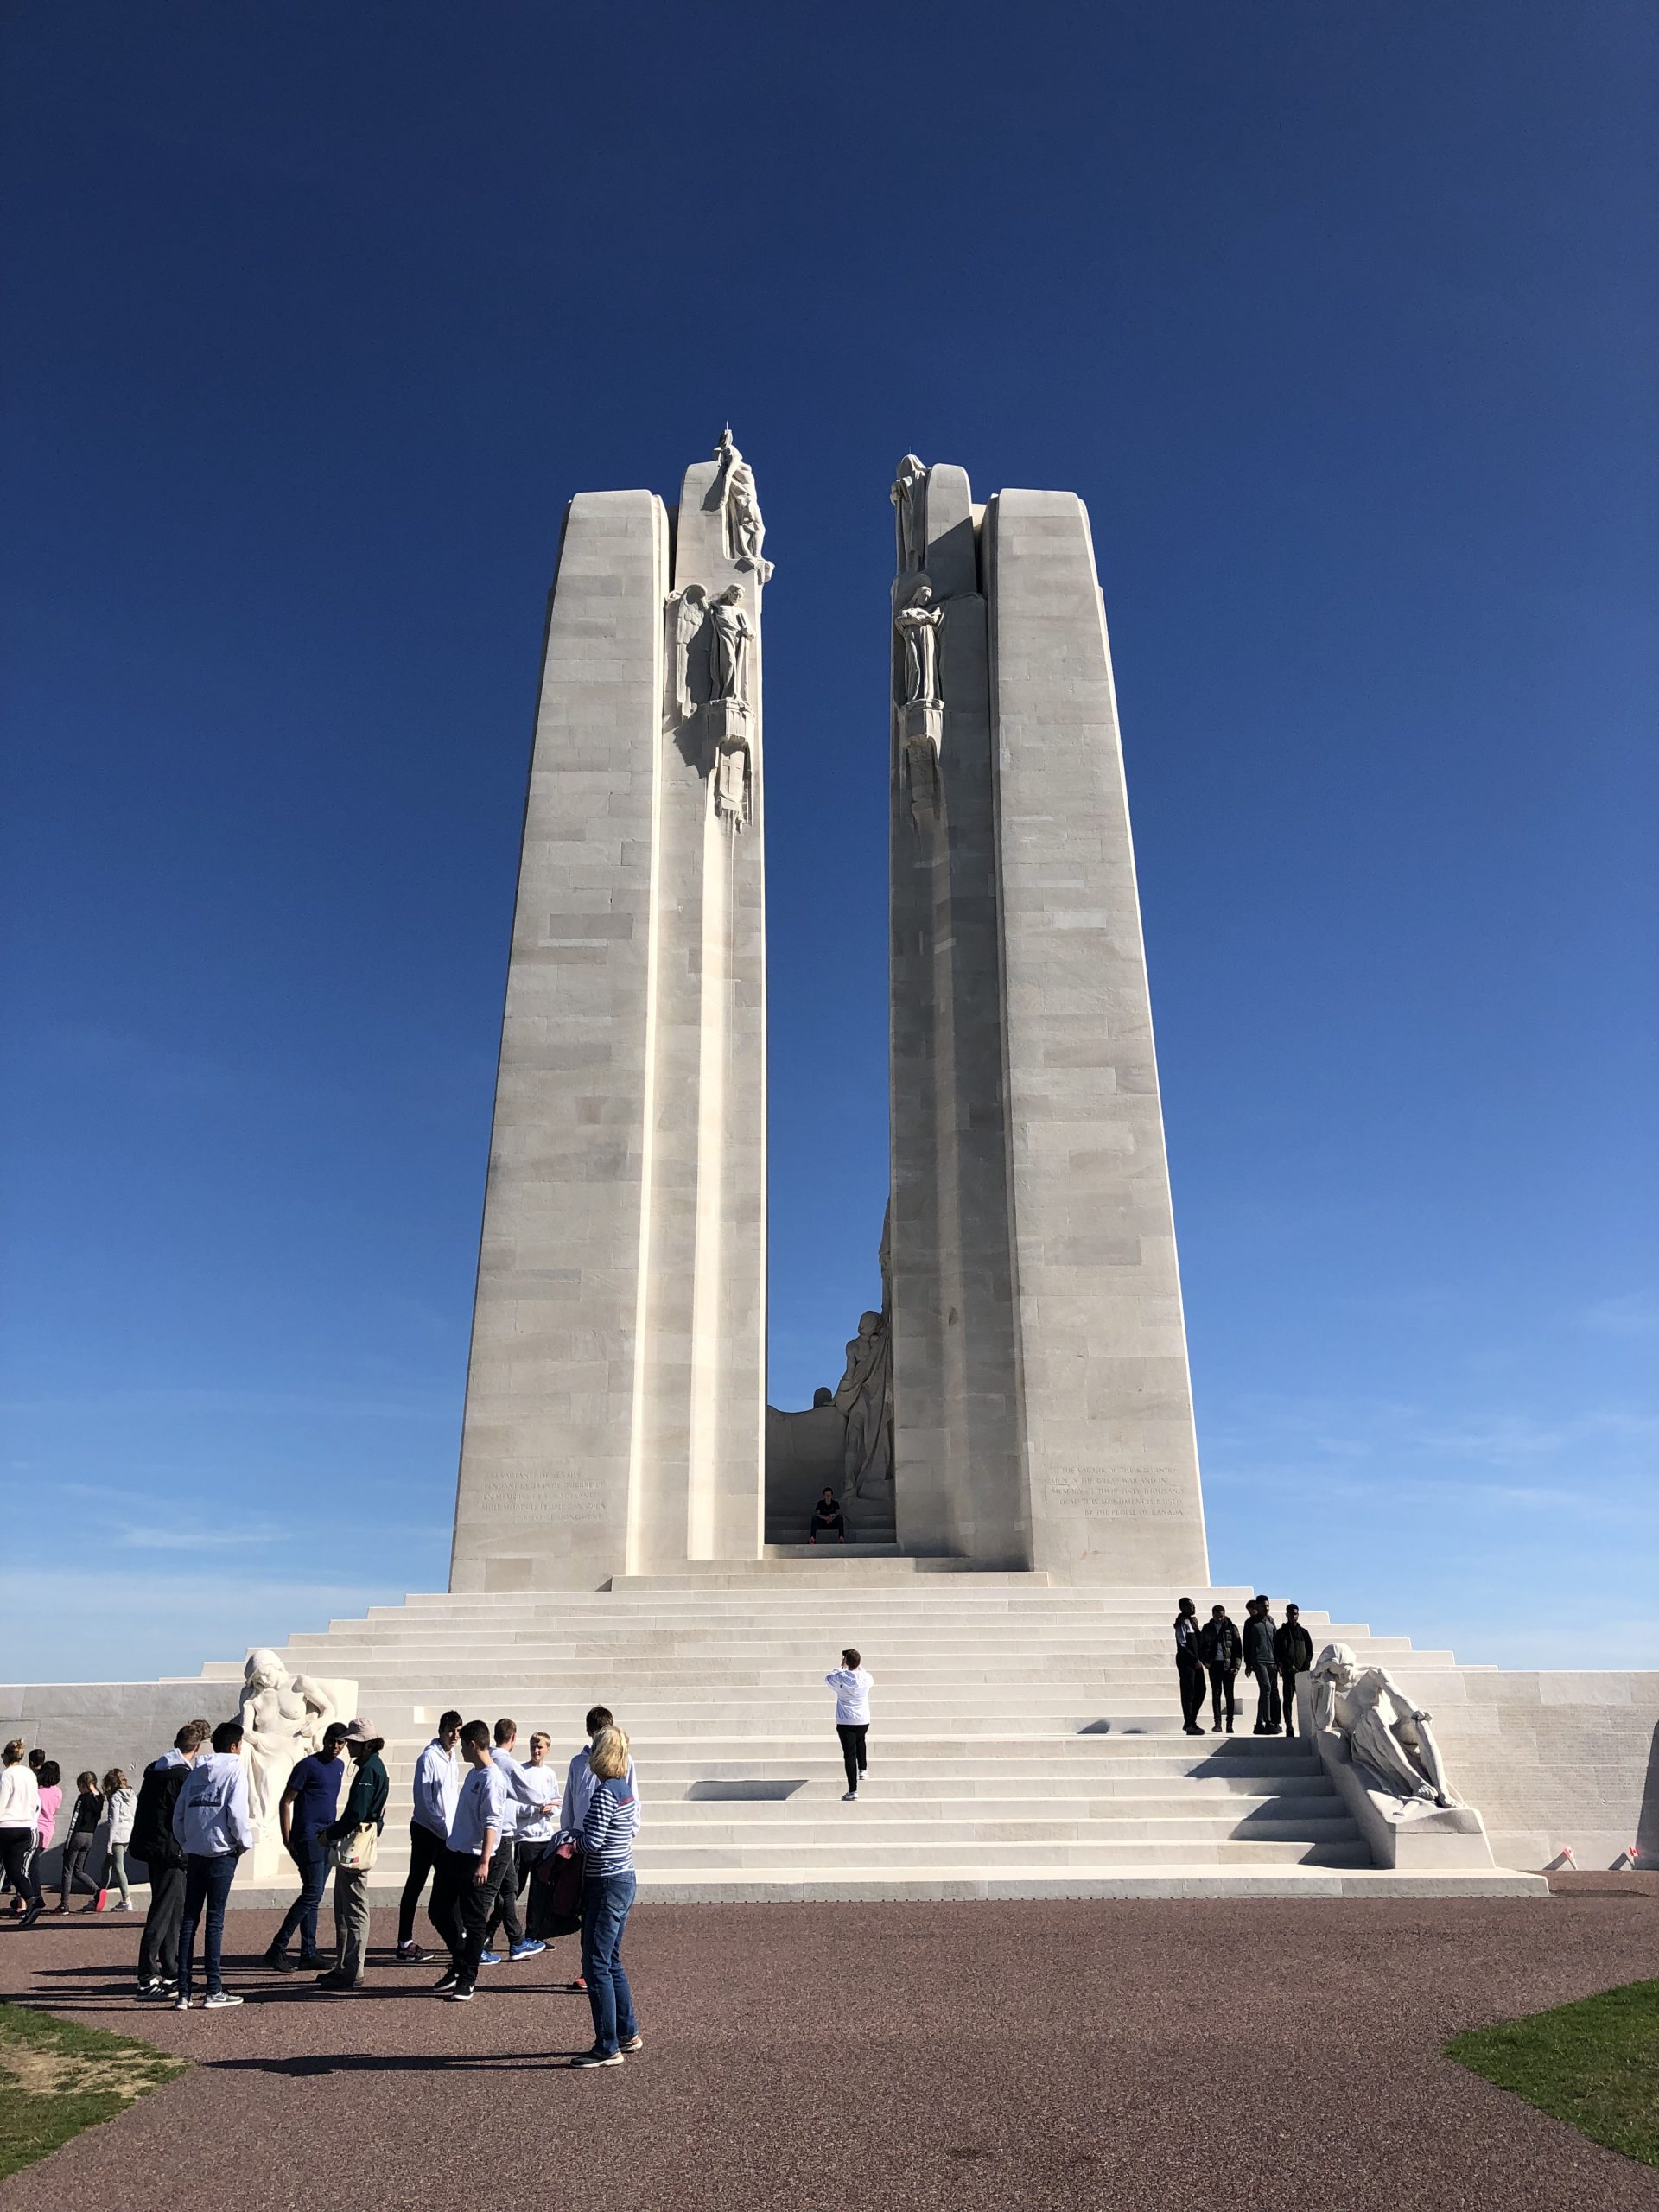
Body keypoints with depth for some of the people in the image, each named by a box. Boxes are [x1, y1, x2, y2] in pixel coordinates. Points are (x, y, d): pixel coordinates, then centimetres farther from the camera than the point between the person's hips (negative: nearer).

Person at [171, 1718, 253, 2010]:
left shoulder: (195, 1772, 13)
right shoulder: (235, 1769, -5)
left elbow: (178, 1813, 10)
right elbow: (237, 1812, -14)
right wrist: (244, 1842, 0)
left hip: (194, 1853, 5)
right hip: (221, 1853, -5)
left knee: (189, 1918, 8)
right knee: (215, 1920, -1)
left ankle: (183, 1991, 8)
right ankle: (214, 1991, 1)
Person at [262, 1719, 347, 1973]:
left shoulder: (339, 1766, 13)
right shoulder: (307, 1765, -10)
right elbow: (286, 1802, -9)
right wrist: (287, 1840, -13)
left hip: (327, 1839, 8)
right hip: (308, 1838, -8)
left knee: (313, 1896, 11)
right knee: (312, 1894, -13)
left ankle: (309, 1953, 15)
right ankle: (277, 1949, -8)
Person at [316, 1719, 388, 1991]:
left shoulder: (369, 1770, -16)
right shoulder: (370, 1766, 15)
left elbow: (356, 1814, -22)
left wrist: (330, 1834, -10)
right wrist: (333, 1830, 12)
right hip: (350, 1846, 10)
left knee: (355, 1910, -3)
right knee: (343, 1908, 16)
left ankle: (352, 1972, 2)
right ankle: (343, 1966, 25)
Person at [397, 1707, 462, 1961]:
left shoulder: (454, 1757, 10)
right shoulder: (429, 1757, -15)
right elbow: (424, 1800, -18)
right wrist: (444, 1829, -17)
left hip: (447, 1833, 8)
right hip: (427, 1829, -8)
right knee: (415, 1884, -1)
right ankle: (405, 1942, 4)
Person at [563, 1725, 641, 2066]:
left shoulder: (604, 1792, -19)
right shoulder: (624, 1789, 9)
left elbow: (593, 1842, -22)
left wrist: (569, 1836, -2)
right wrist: (578, 1837, 14)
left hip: (606, 1885, -10)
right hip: (623, 1881, 10)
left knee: (596, 1966, -2)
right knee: (611, 1963, 19)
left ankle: (607, 2048, 3)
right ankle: (628, 2033, 27)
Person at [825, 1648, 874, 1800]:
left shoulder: (840, 1678, -12)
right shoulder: (866, 1677, -5)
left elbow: (828, 1679, 10)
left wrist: (841, 1667, 19)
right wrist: (860, 1667, 28)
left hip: (845, 1721, -3)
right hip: (863, 1720, 3)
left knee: (849, 1753, -3)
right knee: (860, 1741, 34)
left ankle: (853, 1790, -7)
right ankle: (863, 1769, 31)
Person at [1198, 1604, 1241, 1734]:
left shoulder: (1231, 1628, 3)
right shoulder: (1207, 1628, 9)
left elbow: (1238, 1647, 1)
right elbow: (1201, 1646, 13)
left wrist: (1236, 1665, -8)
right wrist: (1205, 1660, -3)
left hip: (1228, 1665, -1)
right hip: (1214, 1664, 1)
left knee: (1229, 1694, 1)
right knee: (1216, 1693, -1)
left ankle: (1229, 1724, 6)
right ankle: (1217, 1722, -1)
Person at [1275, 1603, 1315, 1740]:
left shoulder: (1303, 1632, 14)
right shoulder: (1281, 1633, 9)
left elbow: (1310, 1652, 12)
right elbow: (1277, 1654, 4)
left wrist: (1305, 1667, -4)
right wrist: (1289, 1666, -8)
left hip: (1303, 1672, 1)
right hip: (1288, 1672, -1)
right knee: (1287, 1699, -5)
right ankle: (1289, 1726, -5)